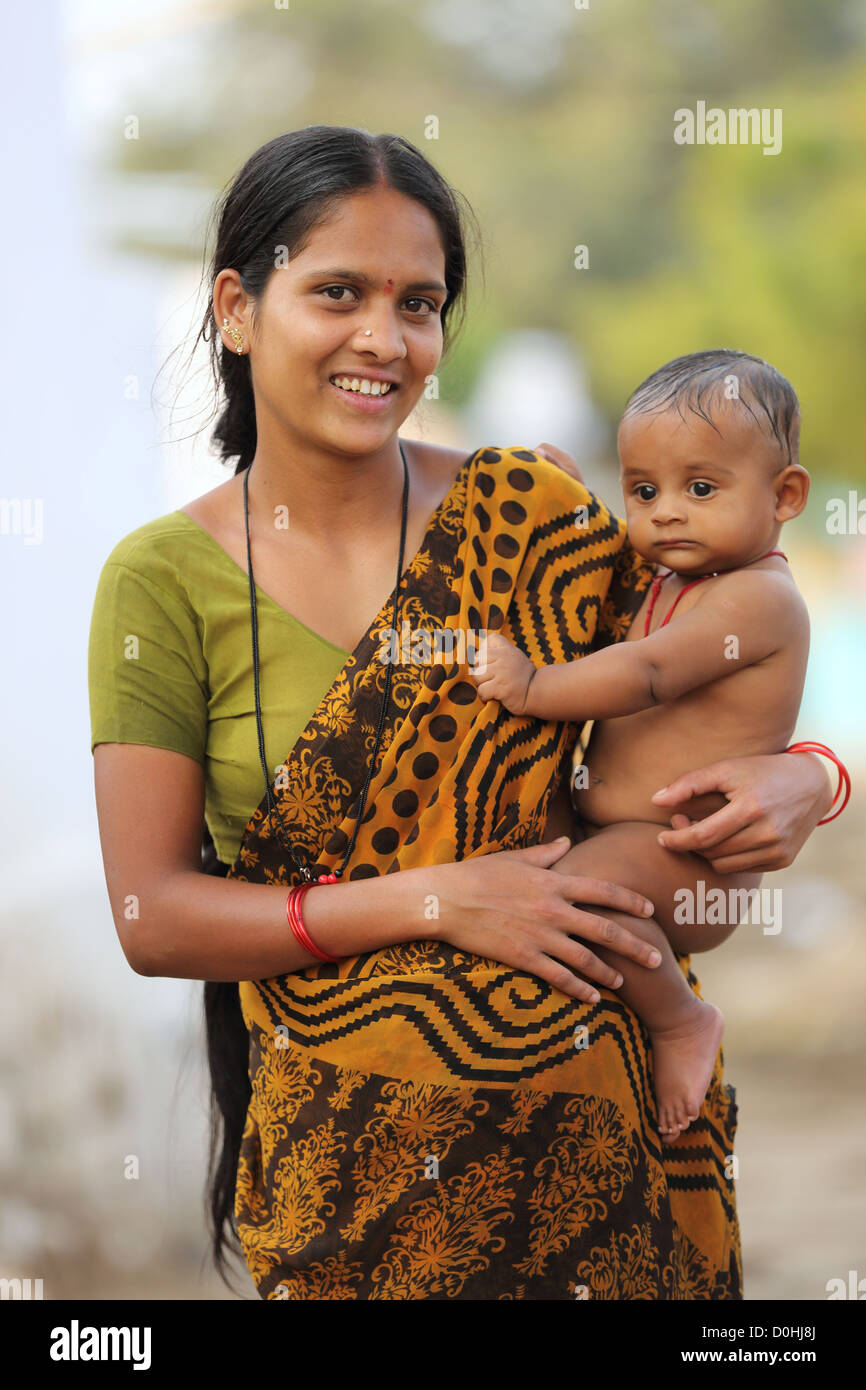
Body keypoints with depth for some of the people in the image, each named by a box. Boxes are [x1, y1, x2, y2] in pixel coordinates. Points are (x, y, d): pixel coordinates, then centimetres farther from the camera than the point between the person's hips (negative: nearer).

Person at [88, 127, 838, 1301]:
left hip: (594, 1115, 1)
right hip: (353, 1151, -1)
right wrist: (435, 901, -19)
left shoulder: (531, 514, -4)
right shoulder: (164, 582, -7)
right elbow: (153, 918, -10)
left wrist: (801, 777, -17)